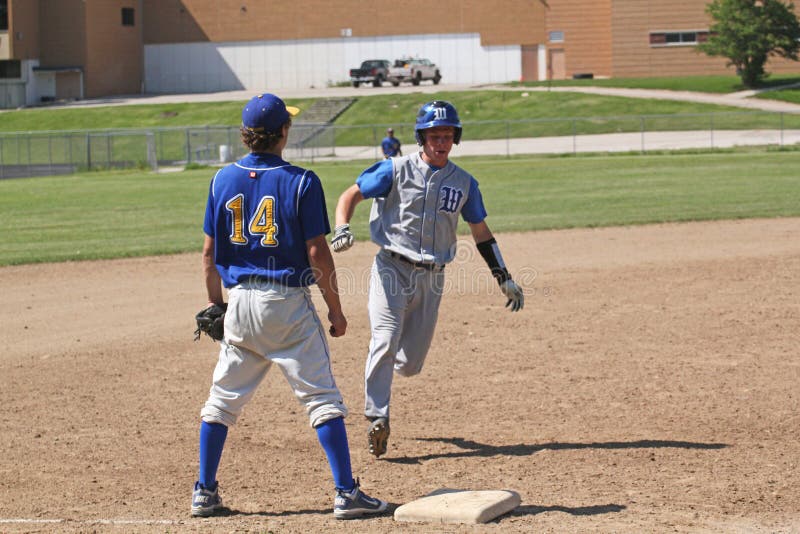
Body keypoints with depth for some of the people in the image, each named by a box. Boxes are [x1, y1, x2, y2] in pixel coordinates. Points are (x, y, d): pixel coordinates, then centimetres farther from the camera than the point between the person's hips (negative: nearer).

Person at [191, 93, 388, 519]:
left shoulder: (224, 179, 4)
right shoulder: (300, 182, -9)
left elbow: (209, 252, 7)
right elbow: (317, 252, -10)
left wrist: (215, 303, 19)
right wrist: (335, 308, -1)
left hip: (239, 302, 4)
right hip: (287, 303, -4)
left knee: (223, 400, 14)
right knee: (322, 397, -1)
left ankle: (204, 493, 16)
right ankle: (346, 493, -5)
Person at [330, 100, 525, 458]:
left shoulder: (464, 183, 8)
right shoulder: (397, 170, -3)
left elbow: (480, 231, 17)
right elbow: (350, 195, -1)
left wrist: (504, 279, 14)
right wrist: (342, 230, -21)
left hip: (431, 279, 3)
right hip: (391, 269, -3)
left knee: (410, 364, 6)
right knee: (385, 340, -22)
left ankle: (382, 362, 41)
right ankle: (377, 418, -18)